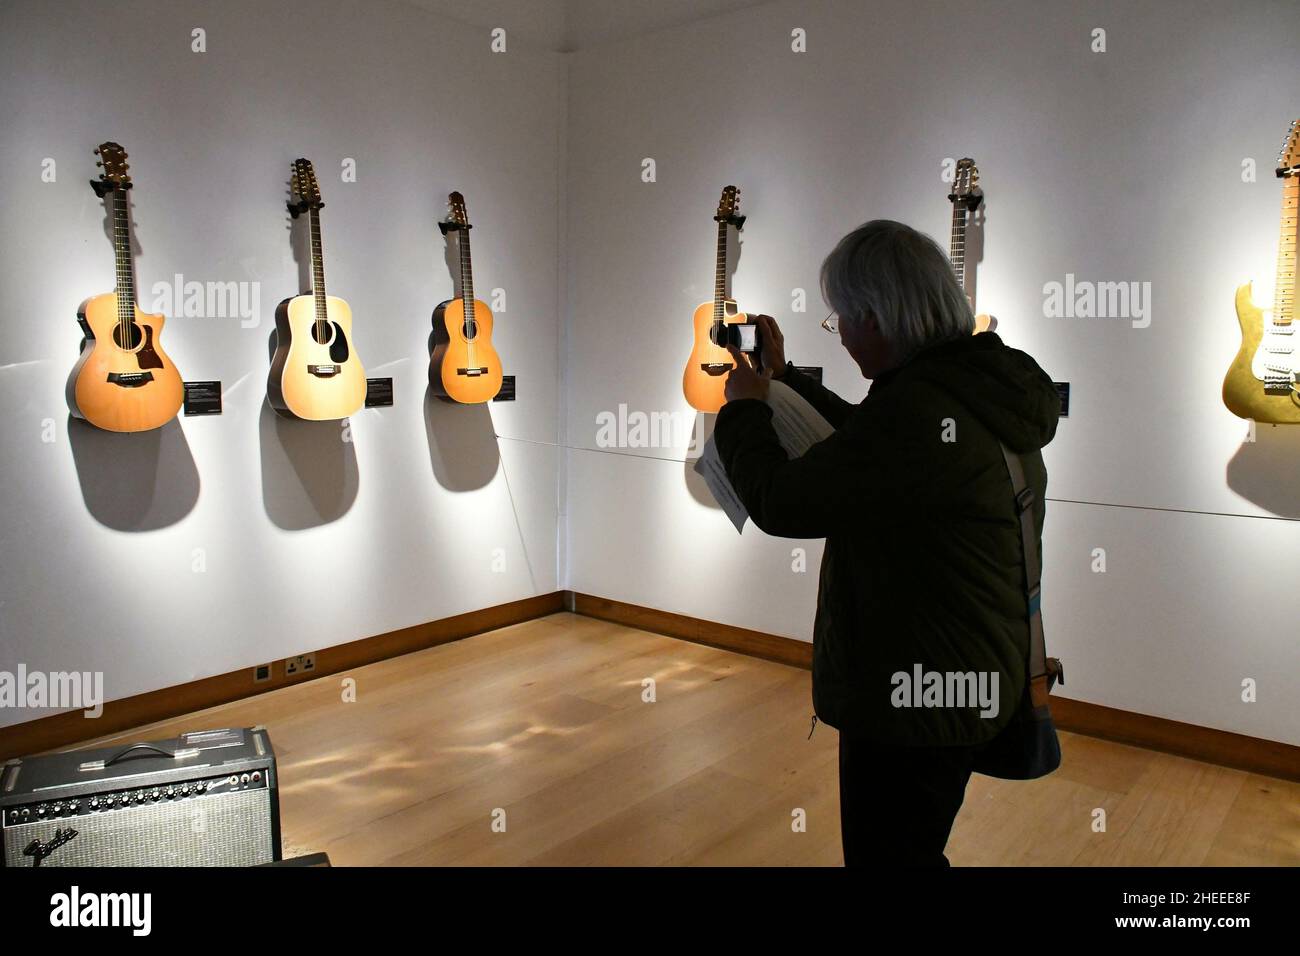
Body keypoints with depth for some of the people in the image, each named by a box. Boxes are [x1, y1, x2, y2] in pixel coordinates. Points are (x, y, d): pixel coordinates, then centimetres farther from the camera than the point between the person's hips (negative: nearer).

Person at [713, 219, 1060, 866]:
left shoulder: (915, 411, -29)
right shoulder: (979, 388, 4)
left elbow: (780, 503, -22)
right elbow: (864, 445, 19)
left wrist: (744, 407, -4)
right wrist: (784, 378, 21)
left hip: (912, 702, -10)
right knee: (914, 851, 28)